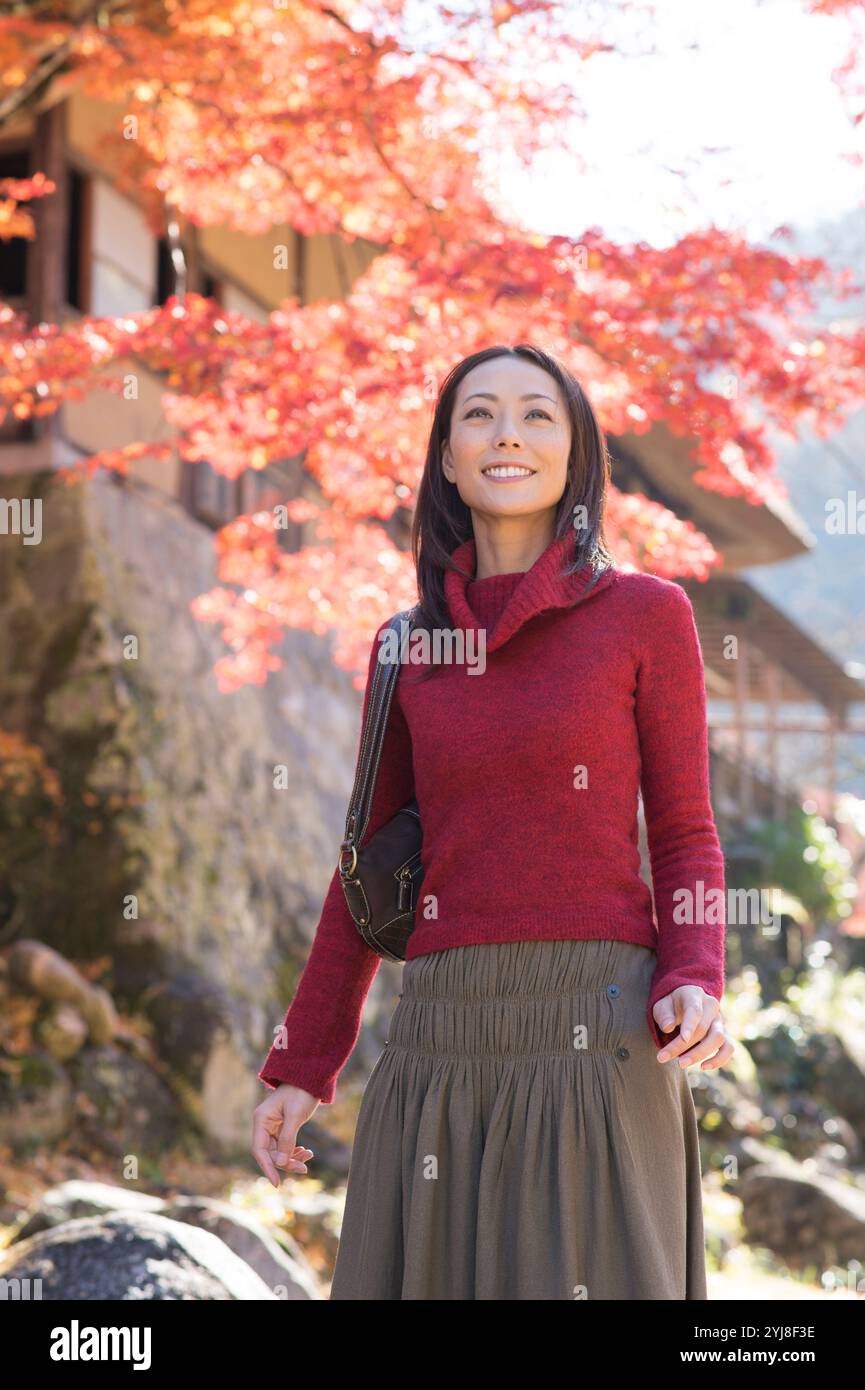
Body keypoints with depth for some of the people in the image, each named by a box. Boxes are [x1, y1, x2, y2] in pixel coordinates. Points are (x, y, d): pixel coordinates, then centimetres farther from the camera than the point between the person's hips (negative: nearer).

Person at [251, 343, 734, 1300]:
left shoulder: (647, 614, 3)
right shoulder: (408, 647, 12)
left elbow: (684, 841, 4)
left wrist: (694, 991, -15)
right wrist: (300, 1068, 14)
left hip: (594, 1039, -3)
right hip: (443, 1045, 4)